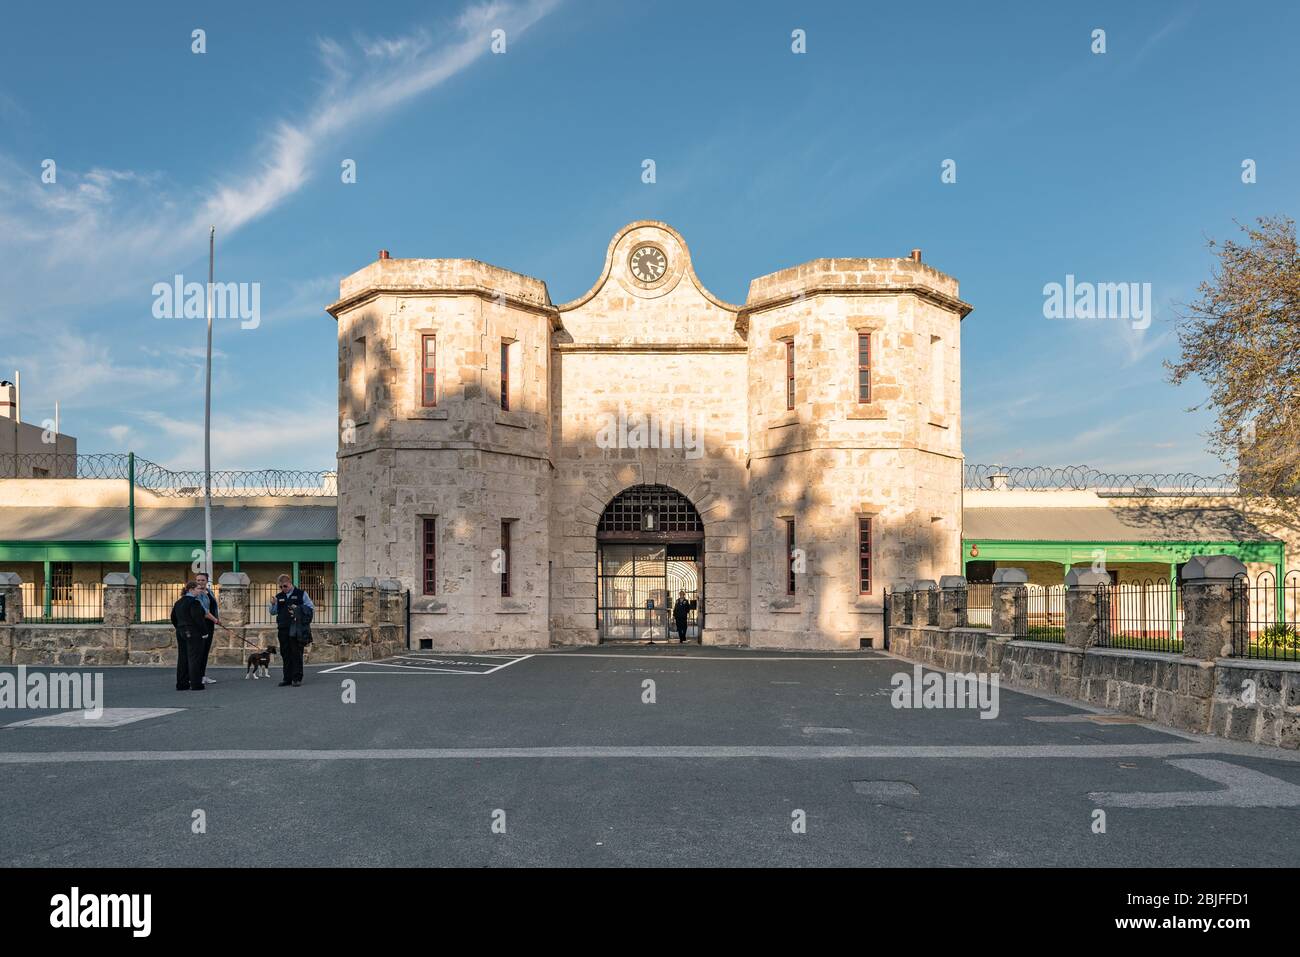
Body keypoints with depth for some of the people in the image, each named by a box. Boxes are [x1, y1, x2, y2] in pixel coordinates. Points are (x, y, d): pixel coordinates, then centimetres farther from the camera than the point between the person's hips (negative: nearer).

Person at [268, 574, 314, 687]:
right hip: (283, 630, 4)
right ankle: (287, 678, 13)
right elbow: (273, 612, 16)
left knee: (296, 654, -3)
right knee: (285, 654, 6)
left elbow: (312, 609, 1)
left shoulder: (301, 594, 4)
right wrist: (273, 604, -5)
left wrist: (298, 609, -13)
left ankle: (297, 678, 2)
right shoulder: (279, 597, 17)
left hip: (296, 630, -4)